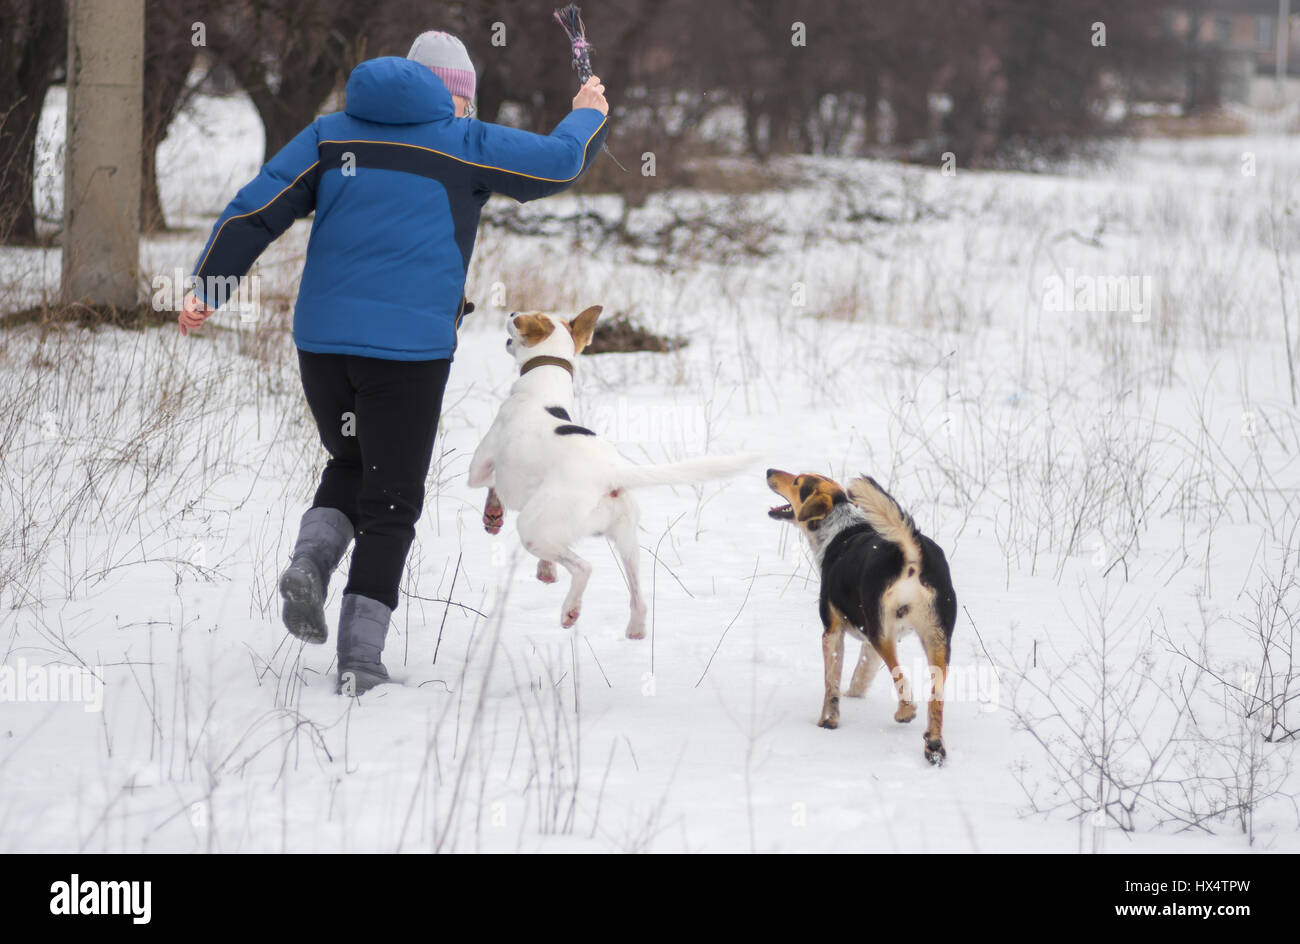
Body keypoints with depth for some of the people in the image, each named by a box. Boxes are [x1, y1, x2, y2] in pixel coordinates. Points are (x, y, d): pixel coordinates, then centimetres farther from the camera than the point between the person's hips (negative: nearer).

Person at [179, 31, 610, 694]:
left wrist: (209, 286, 9)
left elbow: (256, 208, 4)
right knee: (390, 502, 5)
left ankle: (311, 561, -2)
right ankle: (359, 658, 0)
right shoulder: (465, 145, 2)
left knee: (351, 465, 26)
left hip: (321, 340, 4)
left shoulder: (330, 135, 11)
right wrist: (589, 116, 31)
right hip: (410, 347, -4)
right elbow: (561, 162, 11)